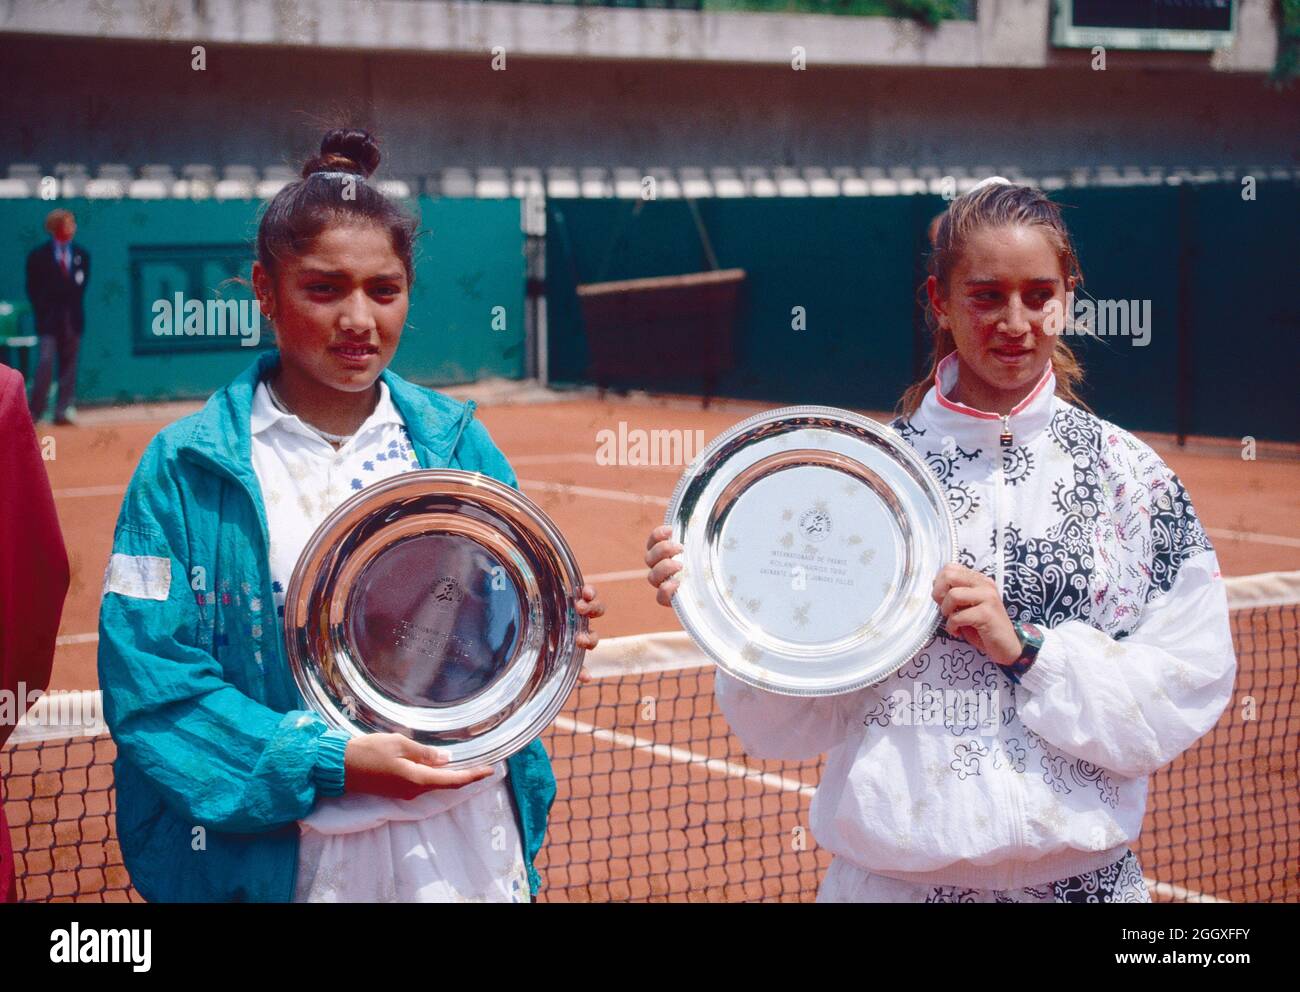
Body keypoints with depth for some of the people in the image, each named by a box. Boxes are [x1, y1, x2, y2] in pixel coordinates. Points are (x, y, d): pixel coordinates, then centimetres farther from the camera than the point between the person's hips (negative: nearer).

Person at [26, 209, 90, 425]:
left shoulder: (82, 255, 10)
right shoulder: (39, 256, 2)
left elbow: (81, 286, 11)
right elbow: (33, 289, 2)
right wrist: (43, 312, -4)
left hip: (72, 319, 3)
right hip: (49, 319, -3)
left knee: (69, 365, 3)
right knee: (46, 362, -12)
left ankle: (63, 410, 6)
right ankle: (34, 412, -8)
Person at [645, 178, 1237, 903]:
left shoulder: (1131, 474, -3)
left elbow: (1187, 695, -9)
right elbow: (798, 725, -4)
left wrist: (1026, 649, -18)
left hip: (1078, 876, 0)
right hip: (885, 875, 0)